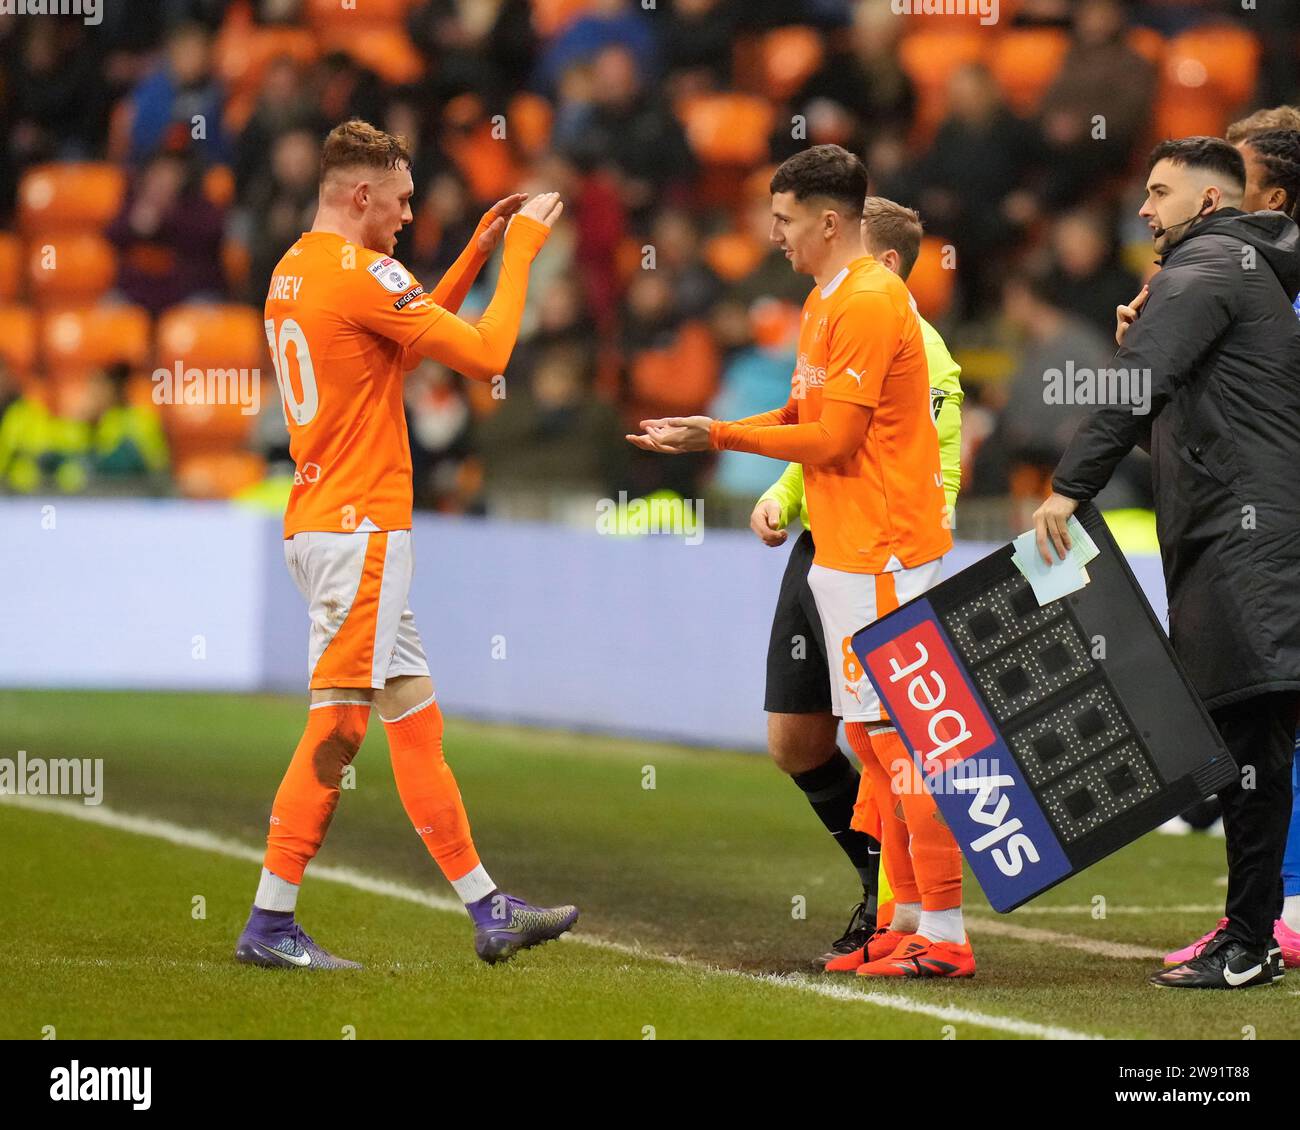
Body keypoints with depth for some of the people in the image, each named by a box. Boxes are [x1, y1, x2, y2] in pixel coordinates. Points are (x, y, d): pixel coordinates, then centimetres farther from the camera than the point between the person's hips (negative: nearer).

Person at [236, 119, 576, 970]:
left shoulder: (293, 271, 14)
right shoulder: (360, 275, -14)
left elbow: (413, 336, 26)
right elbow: (485, 353, -14)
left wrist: (479, 251, 20)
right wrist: (522, 247, -3)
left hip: (323, 524, 10)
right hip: (361, 525, -10)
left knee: (417, 721, 10)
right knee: (338, 724, -8)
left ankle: (488, 912, 13)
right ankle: (270, 923, -8)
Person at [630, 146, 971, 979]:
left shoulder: (868, 303, -16)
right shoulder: (830, 300, 16)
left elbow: (830, 438, -18)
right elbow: (807, 417, 19)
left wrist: (720, 437, -12)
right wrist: (703, 434, 9)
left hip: (883, 552, -10)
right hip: (846, 552, 10)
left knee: (900, 737, -10)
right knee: (870, 737, 13)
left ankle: (944, 935, -9)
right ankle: (909, 918, 18)